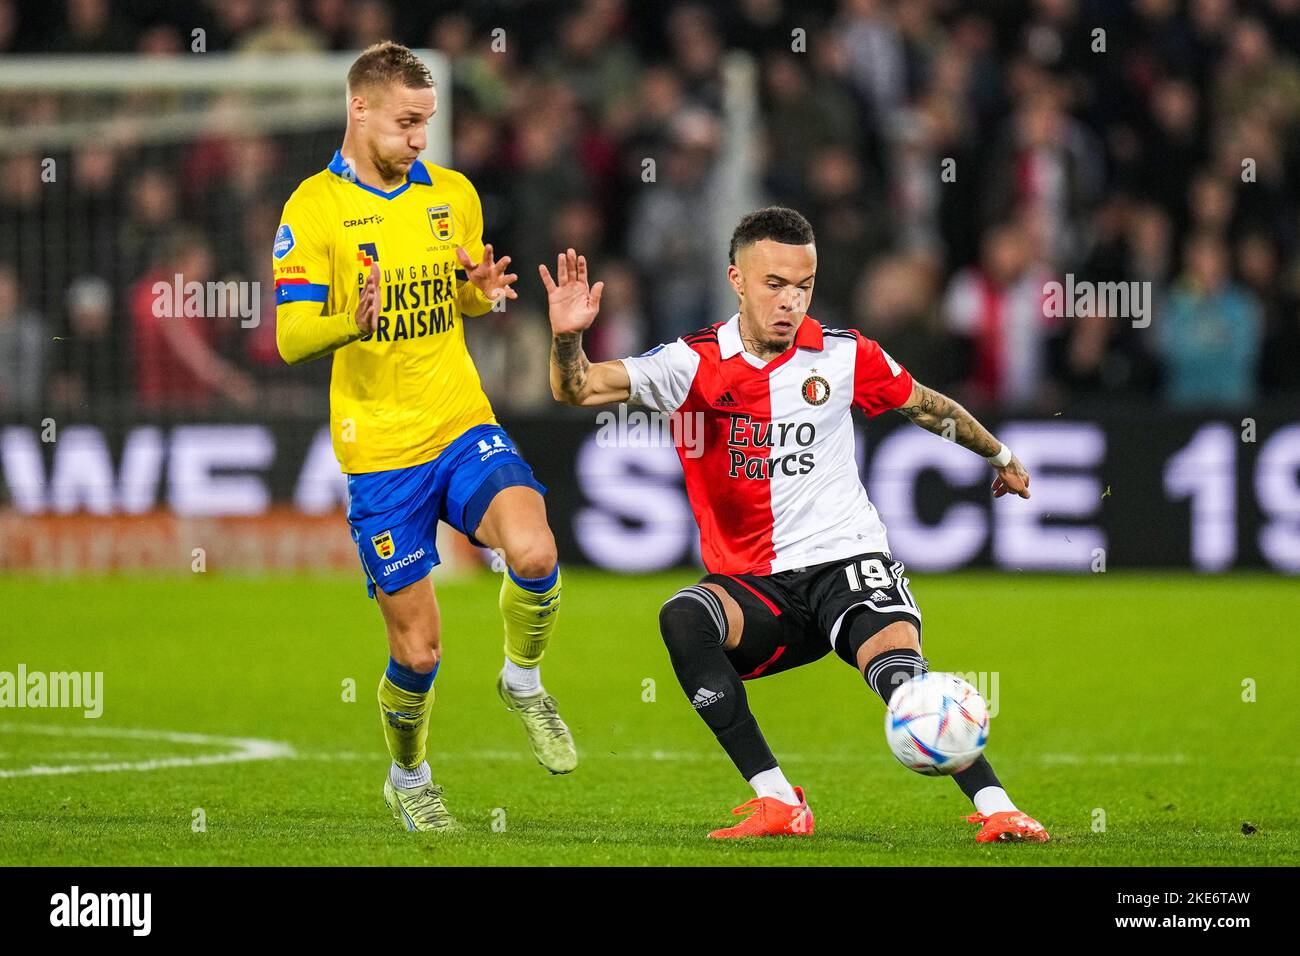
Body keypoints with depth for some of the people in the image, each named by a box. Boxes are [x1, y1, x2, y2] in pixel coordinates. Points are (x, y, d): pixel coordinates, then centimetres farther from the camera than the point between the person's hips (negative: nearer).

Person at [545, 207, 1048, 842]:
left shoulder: (843, 357, 1)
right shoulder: (694, 364, -3)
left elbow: (925, 406, 20)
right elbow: (579, 389, -12)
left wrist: (999, 457, 33)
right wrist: (567, 337, -33)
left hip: (845, 561, -1)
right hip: (753, 587, 1)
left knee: (899, 672, -30)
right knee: (682, 618, -31)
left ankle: (995, 807, -24)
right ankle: (777, 801, -28)